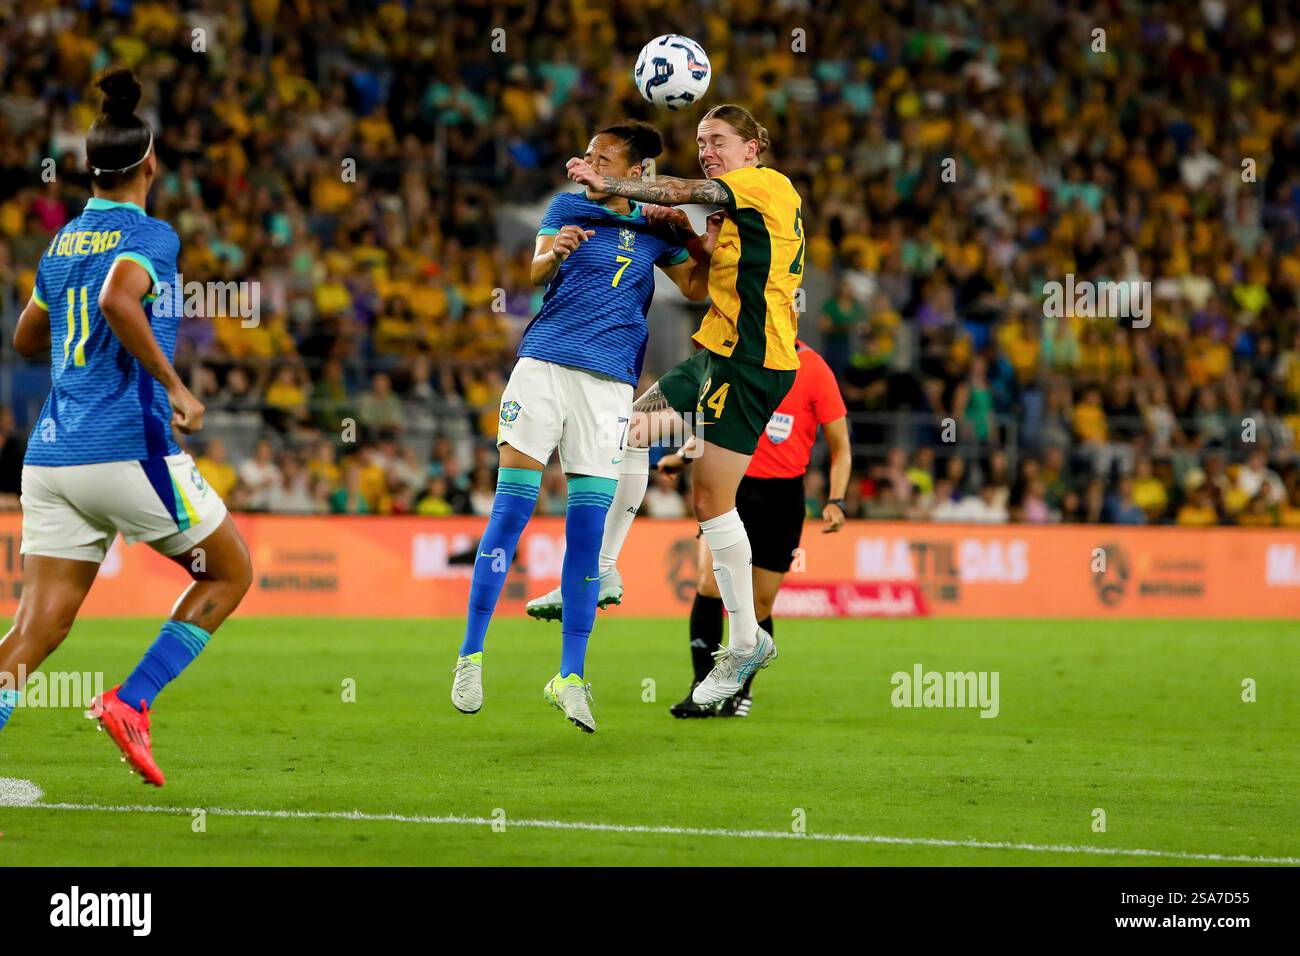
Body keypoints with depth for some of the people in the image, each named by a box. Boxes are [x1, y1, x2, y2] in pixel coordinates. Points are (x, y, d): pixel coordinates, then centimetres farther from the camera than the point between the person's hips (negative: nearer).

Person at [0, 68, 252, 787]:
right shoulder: (150, 237, -6)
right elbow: (118, 299, -26)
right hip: (130, 451, -6)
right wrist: (174, 384, -20)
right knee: (231, 572, 13)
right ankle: (130, 702, 0)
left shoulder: (62, 242, 15)